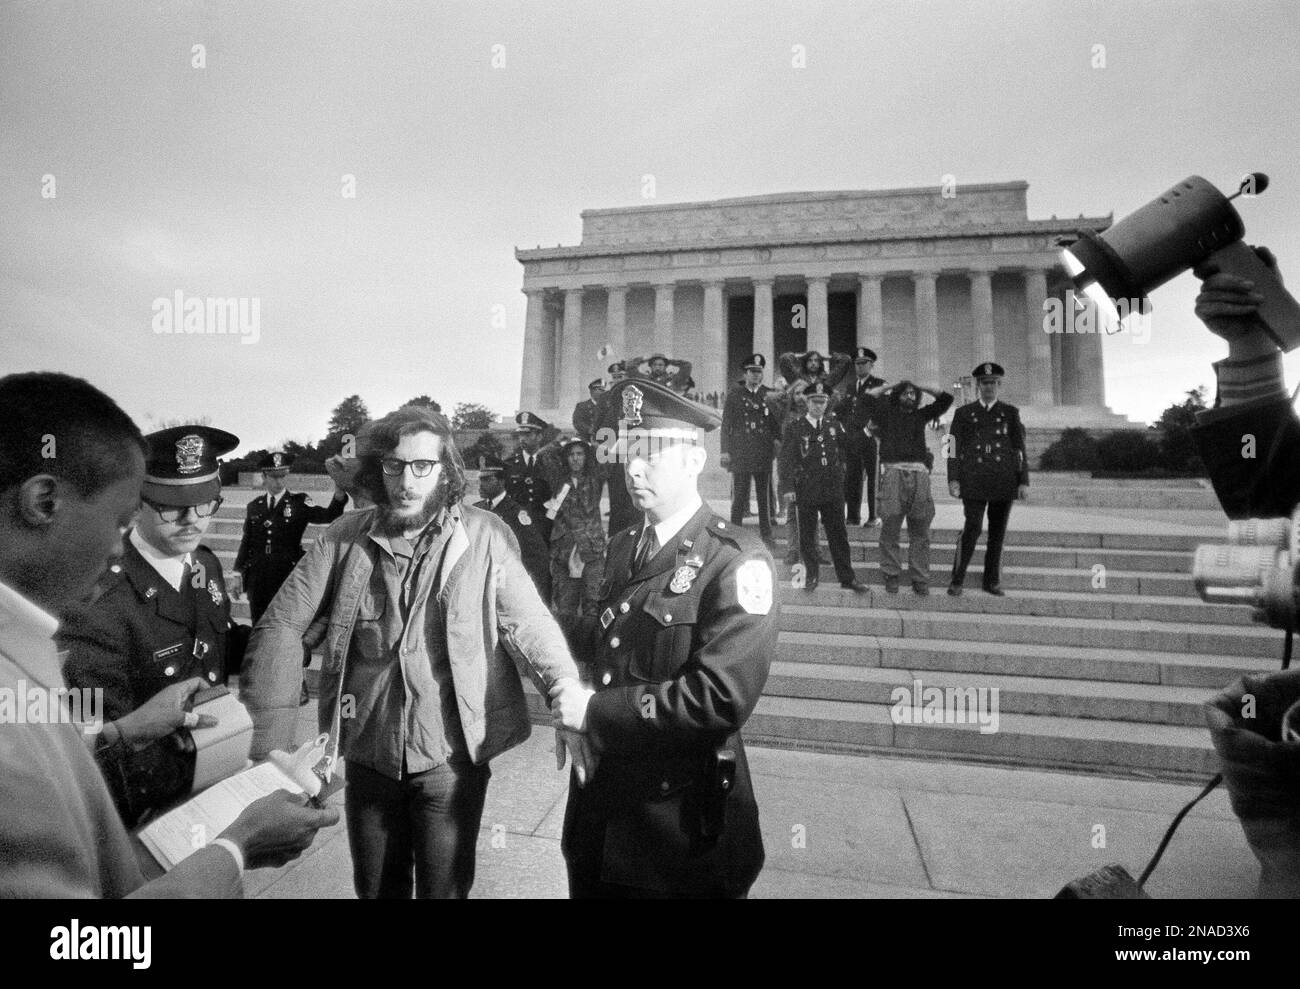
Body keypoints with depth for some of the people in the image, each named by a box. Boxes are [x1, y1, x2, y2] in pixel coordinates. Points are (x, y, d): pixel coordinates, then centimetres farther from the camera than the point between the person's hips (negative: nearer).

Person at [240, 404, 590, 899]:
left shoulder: (486, 536, -10)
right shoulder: (345, 537, -3)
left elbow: (526, 621, -15)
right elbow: (281, 626, -4)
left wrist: (566, 687, -31)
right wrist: (270, 739, -11)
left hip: (453, 755, -2)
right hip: (368, 752, 3)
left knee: (445, 887, 15)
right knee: (375, 887, 23)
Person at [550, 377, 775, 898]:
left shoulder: (737, 560, -18)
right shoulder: (624, 546, 6)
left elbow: (722, 698, -26)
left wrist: (595, 709, -21)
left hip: (681, 822, -6)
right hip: (600, 802, 7)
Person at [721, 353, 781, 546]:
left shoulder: (769, 394, 10)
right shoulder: (735, 394, 6)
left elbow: (777, 422, 13)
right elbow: (726, 424, 3)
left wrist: (777, 440, -4)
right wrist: (725, 451, -3)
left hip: (764, 454, 2)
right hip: (740, 454, -2)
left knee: (764, 496, 6)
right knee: (739, 497, 0)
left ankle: (766, 536, 13)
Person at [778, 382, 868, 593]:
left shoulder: (835, 425, 10)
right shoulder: (794, 428, -1)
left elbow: (845, 449, 19)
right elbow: (786, 460, -5)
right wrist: (787, 487, -12)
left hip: (833, 490, 2)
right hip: (806, 491, -2)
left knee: (838, 535, 7)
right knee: (807, 536, 7)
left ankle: (847, 577, 15)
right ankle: (811, 576, 20)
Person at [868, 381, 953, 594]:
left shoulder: (921, 414, 23)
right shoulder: (886, 411, 15)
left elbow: (946, 399, 24)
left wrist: (921, 387, 26)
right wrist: (886, 388, 20)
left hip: (919, 474, 3)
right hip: (893, 472, -3)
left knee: (920, 532, 3)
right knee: (890, 530, -1)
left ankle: (920, 580, 8)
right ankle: (891, 577, 8)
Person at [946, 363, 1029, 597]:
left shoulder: (1011, 413, 11)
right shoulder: (964, 413, 9)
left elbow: (1020, 449, 8)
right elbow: (954, 448, 5)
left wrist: (1024, 482, 1)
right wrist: (953, 479, -5)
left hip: (1004, 481, 2)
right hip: (974, 481, -2)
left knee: (998, 531, 5)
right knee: (973, 527, -13)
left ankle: (992, 581, 16)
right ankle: (957, 580, -2)